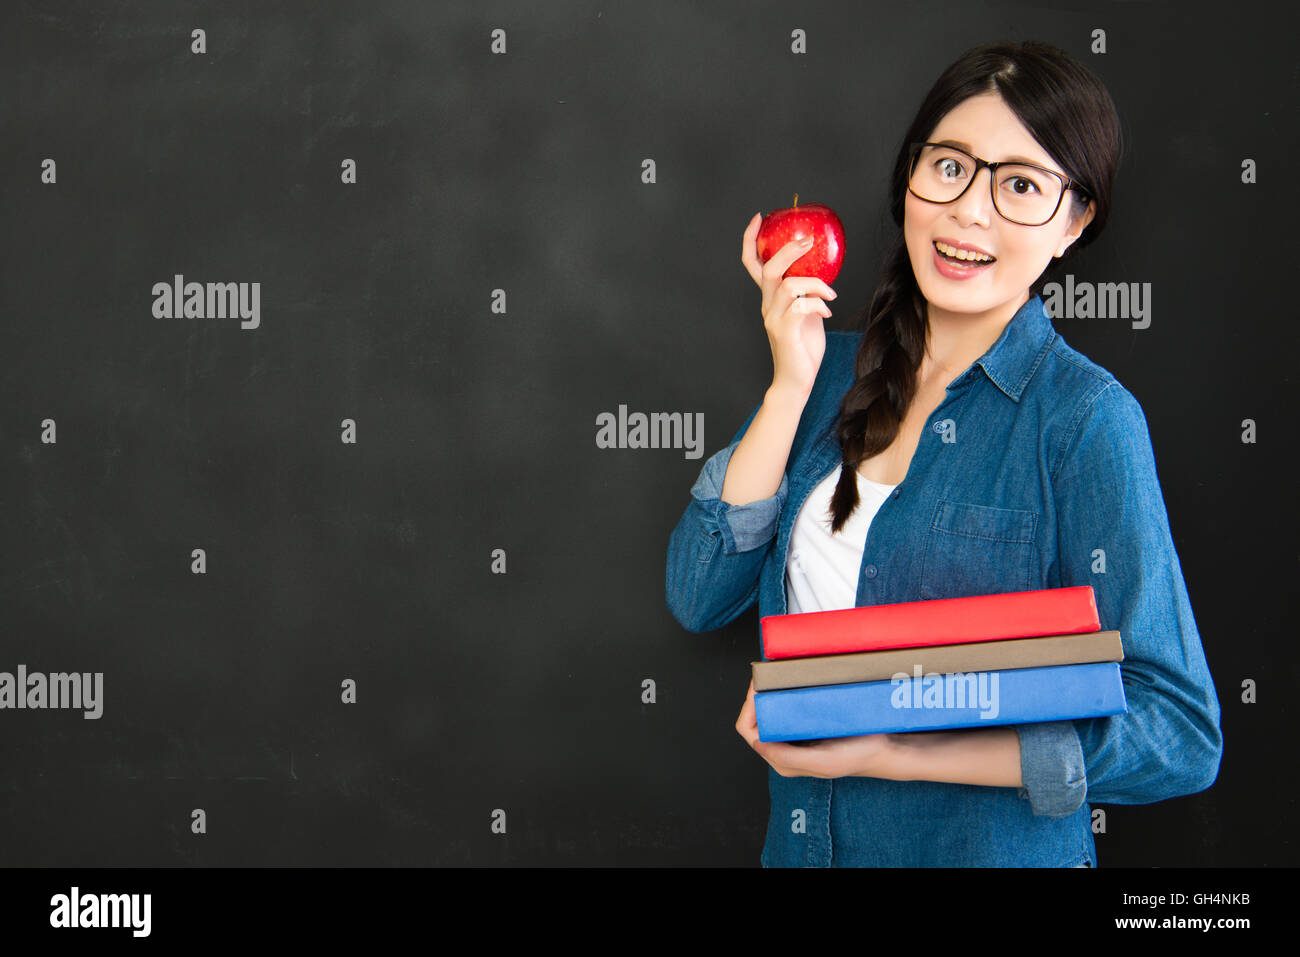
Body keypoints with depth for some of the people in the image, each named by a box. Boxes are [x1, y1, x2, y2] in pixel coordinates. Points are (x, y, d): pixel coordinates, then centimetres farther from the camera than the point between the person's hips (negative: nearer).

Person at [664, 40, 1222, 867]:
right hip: (805, 838, 5)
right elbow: (700, 596, -4)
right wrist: (791, 387, -13)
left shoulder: (1084, 417, -15)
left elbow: (1180, 735, -20)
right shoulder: (837, 367, 1)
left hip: (991, 847, -5)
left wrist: (890, 753, -24)